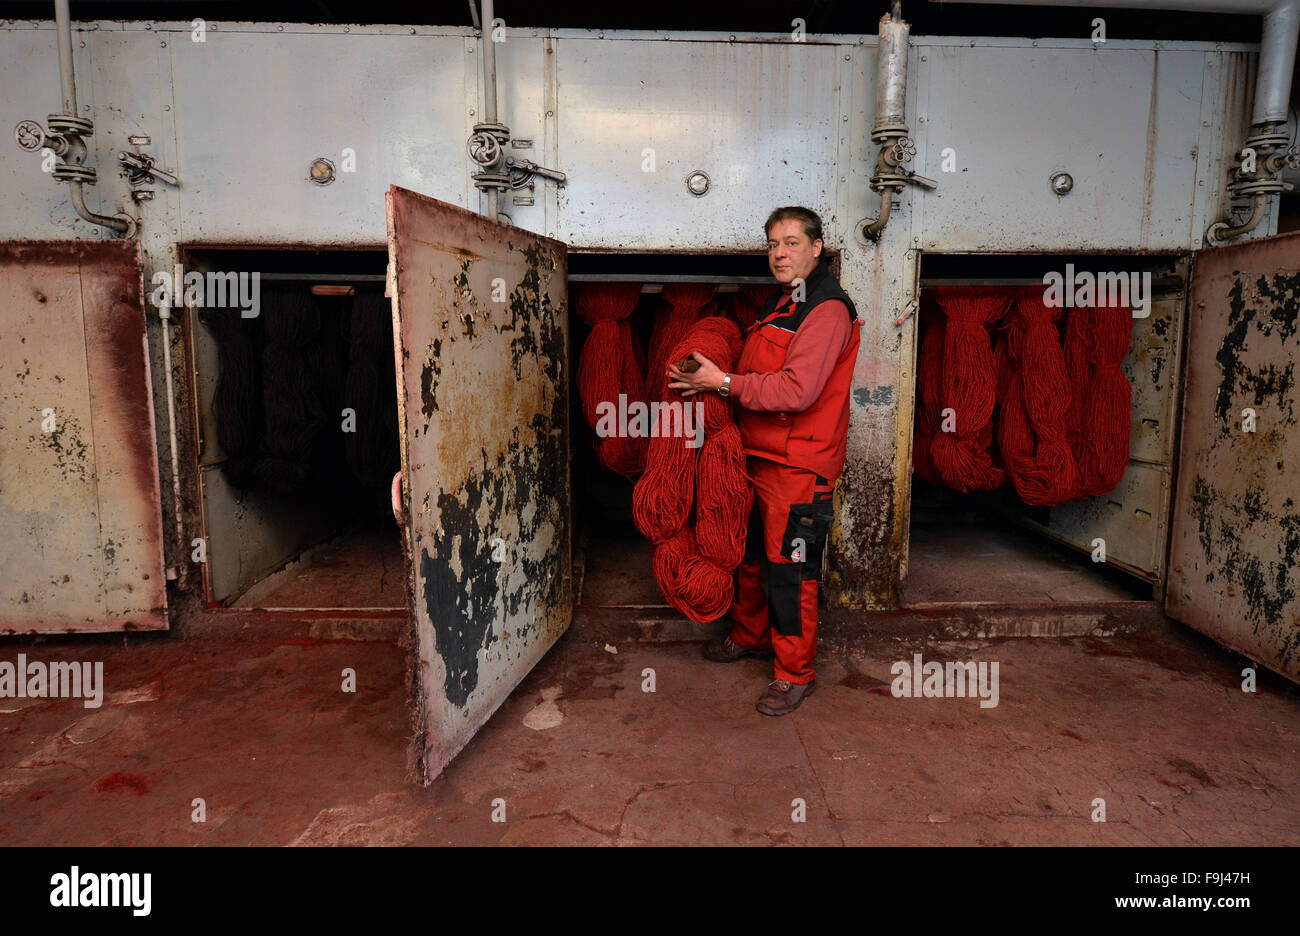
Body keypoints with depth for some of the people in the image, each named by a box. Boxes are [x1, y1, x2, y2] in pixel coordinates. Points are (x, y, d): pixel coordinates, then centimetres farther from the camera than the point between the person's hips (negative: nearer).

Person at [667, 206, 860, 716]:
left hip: (800, 466, -9)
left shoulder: (827, 310, -14)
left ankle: (795, 673, 13)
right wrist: (705, 376, 7)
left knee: (789, 568, -2)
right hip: (760, 457, 9)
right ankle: (750, 636, 40)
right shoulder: (780, 305, 17)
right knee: (751, 554, 20)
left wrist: (724, 382, -19)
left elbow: (797, 390, -24)